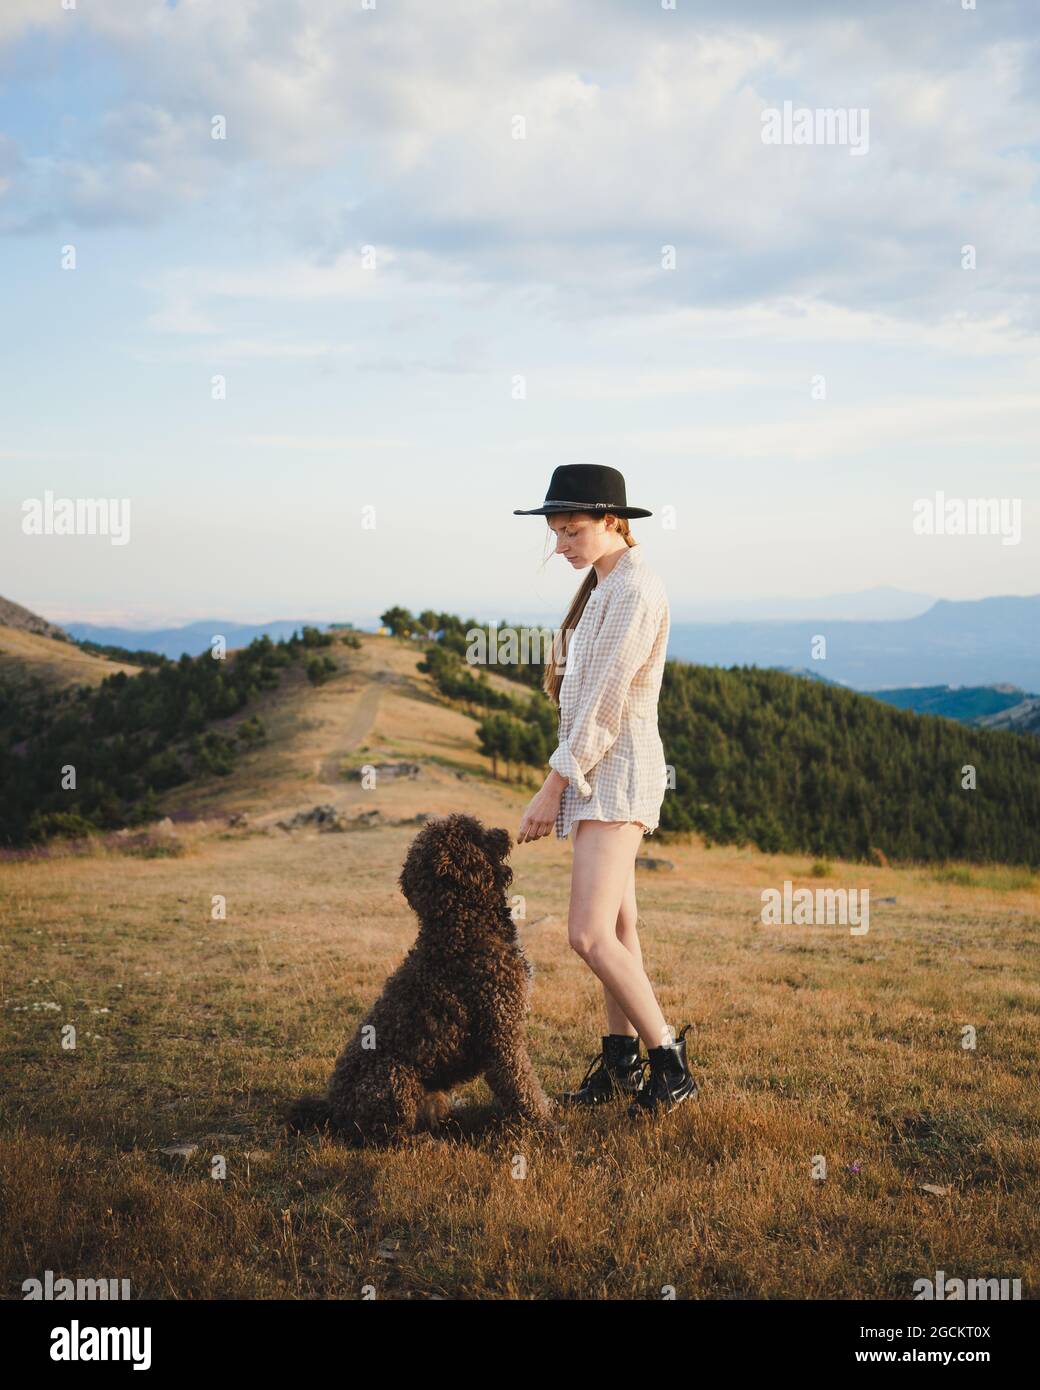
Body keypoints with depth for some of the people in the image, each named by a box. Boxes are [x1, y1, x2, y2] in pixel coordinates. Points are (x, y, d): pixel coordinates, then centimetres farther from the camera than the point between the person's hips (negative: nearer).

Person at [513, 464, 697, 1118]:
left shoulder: (635, 589, -15)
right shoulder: (604, 585, 15)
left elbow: (604, 701, -19)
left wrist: (553, 788, -16)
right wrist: (565, 782, 13)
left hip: (616, 769, -10)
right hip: (601, 769, 10)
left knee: (590, 935, -15)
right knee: (617, 927, 13)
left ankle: (671, 1063, -6)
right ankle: (621, 1060, 20)